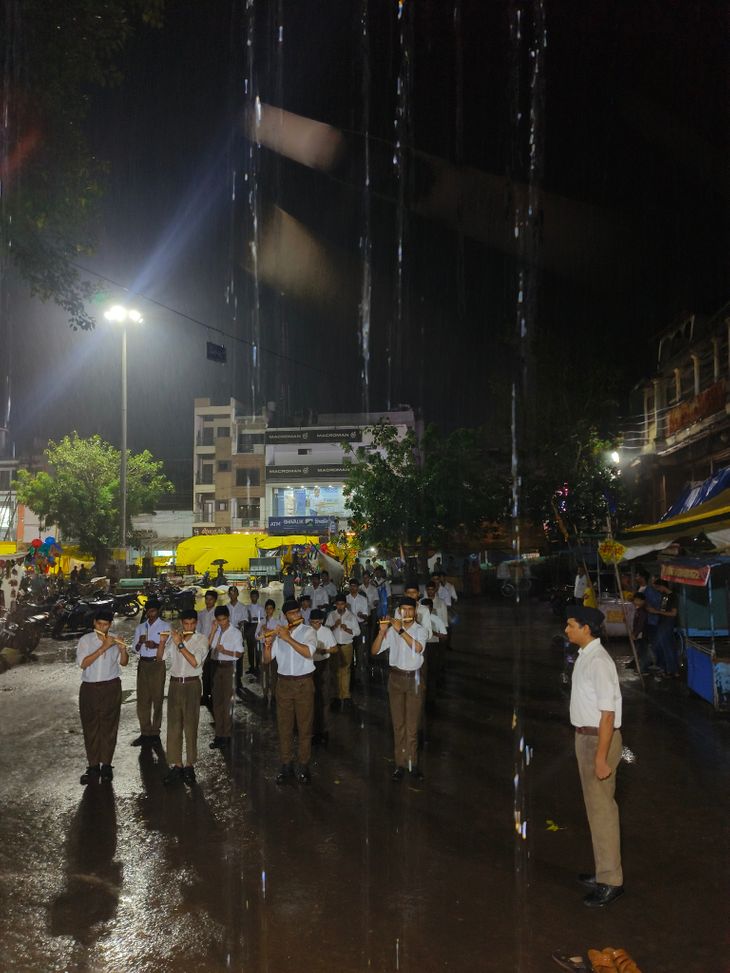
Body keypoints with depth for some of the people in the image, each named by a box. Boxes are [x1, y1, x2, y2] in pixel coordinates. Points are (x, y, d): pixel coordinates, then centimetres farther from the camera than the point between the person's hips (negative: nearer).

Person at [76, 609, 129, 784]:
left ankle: (106, 765, 13)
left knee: (109, 727, 4)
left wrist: (123, 650, -11)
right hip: (89, 688, -1)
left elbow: (123, 663, 9)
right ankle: (93, 766, 10)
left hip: (111, 688, 1)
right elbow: (83, 663, -16)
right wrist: (103, 648, -22)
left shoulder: (114, 640, 3)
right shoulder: (85, 640, -4)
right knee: (90, 727, 2)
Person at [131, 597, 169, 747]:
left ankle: (155, 733, 8)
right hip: (143, 664, 4)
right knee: (142, 699, 5)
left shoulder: (165, 626, 0)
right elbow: (136, 650, 12)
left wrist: (156, 645, -23)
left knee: (157, 698, 0)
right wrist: (140, 642, -9)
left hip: (157, 664, -4)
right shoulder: (140, 627, 13)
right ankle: (145, 732, 13)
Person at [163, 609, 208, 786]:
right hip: (175, 684, 3)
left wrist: (180, 644, -16)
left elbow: (195, 662, -14)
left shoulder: (201, 639, -1)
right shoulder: (174, 638, 7)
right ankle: (175, 766, 7)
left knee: (190, 726, 2)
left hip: (191, 685, -3)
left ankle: (189, 766, 10)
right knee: (173, 725, 2)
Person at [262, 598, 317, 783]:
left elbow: (308, 652, -20)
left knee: (304, 726, 3)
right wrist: (267, 644, -14)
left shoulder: (309, 631, -2)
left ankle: (303, 767, 12)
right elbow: (267, 660, 5)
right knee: (284, 726, 7)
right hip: (284, 683, 3)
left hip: (304, 683, -3)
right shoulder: (278, 632, 6)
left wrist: (288, 638, -22)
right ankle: (286, 766, 18)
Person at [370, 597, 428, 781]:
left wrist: (401, 630, -26)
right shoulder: (391, 630, 0)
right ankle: (400, 764, 11)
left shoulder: (421, 630, -2)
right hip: (396, 678, 1)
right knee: (398, 724, 5)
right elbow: (374, 651, -6)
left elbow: (418, 648, -22)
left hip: (414, 679, -1)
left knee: (412, 724, 2)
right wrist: (382, 631, -21)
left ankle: (413, 763, 11)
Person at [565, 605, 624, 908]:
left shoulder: (599, 661, -22)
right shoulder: (583, 656, 6)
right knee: (595, 806, 19)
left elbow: (608, 713, -23)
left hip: (599, 738, -9)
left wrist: (601, 756, -23)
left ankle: (611, 881, 15)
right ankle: (604, 871, 33)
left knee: (601, 809, 1)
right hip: (585, 736, 9)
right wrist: (586, 745, 17)